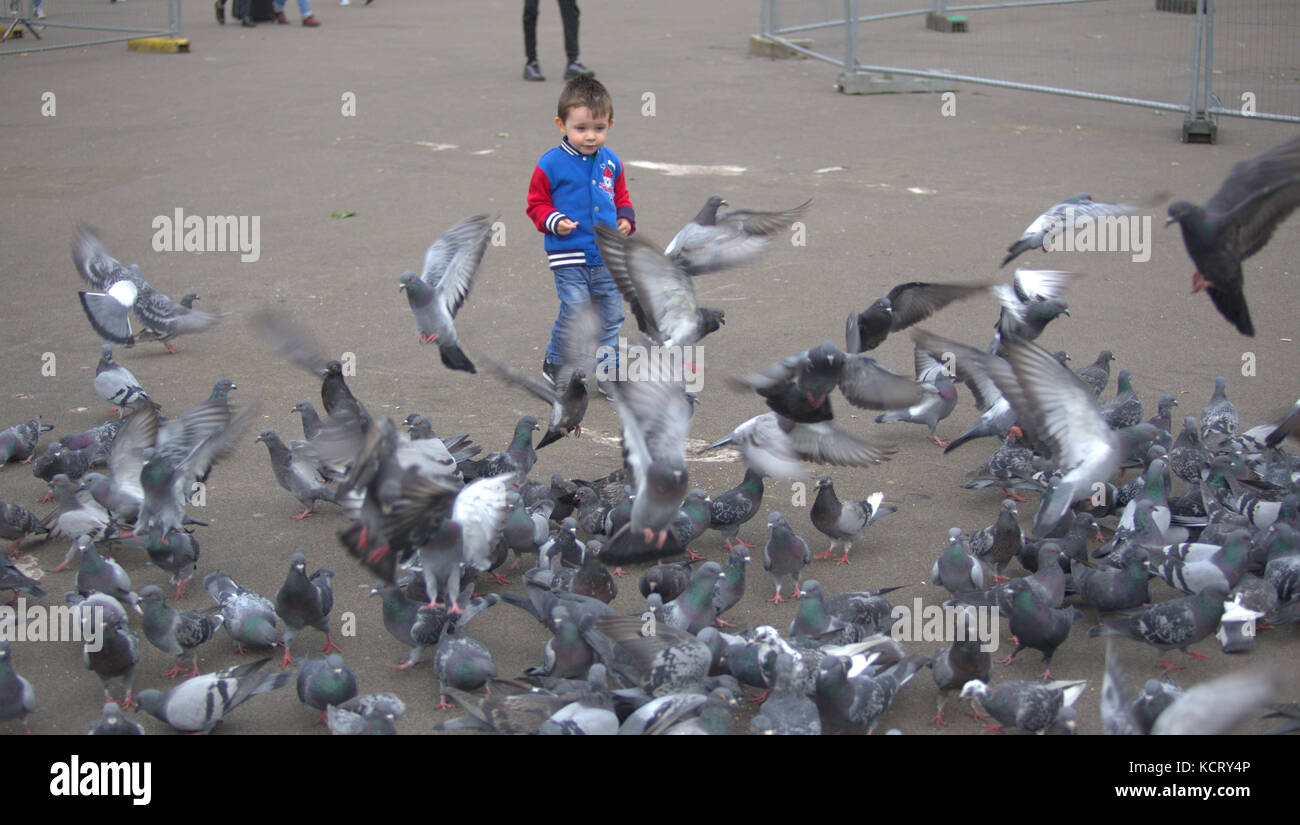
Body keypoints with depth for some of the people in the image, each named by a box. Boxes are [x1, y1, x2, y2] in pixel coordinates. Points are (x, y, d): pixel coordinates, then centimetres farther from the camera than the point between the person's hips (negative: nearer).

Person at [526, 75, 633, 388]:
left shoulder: (611, 162, 8)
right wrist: (554, 221, -17)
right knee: (575, 311, -12)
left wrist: (626, 218, 4)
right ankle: (555, 364, 10)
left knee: (610, 315, 9)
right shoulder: (551, 165, -7)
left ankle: (609, 371, 24)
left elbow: (620, 197, 22)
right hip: (569, 258, -5)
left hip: (608, 256, 5)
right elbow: (537, 204, 0)